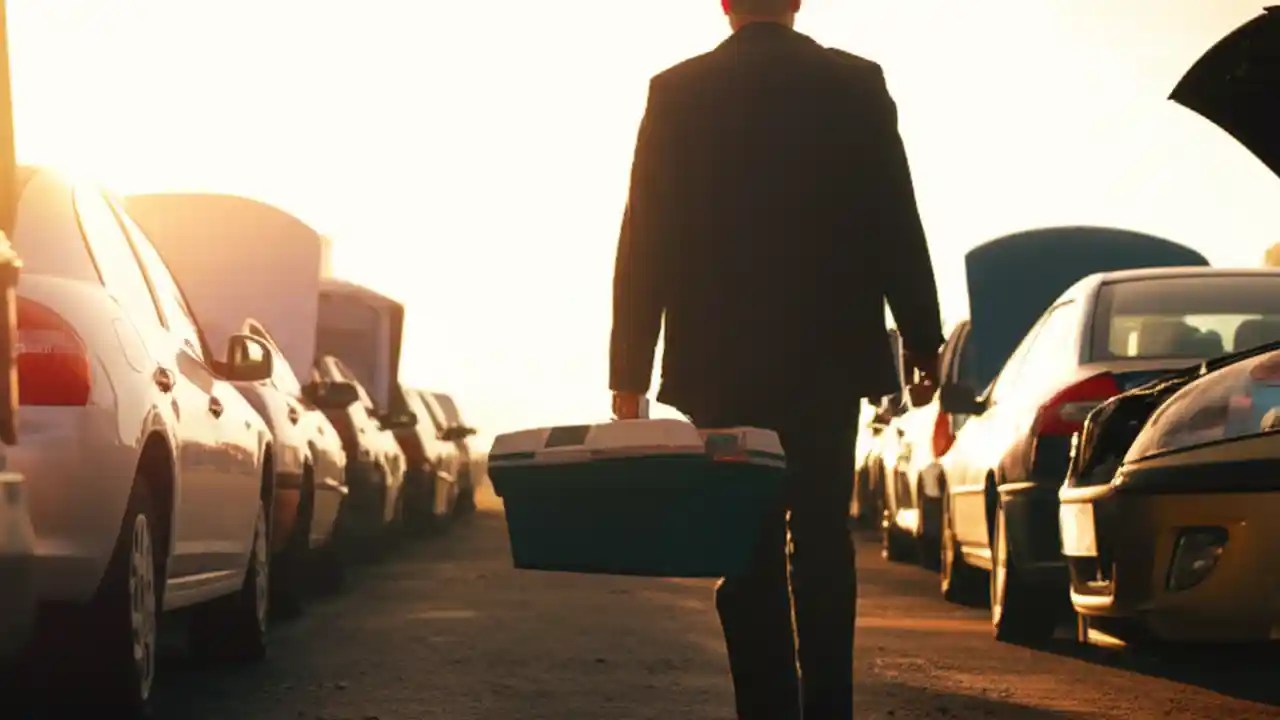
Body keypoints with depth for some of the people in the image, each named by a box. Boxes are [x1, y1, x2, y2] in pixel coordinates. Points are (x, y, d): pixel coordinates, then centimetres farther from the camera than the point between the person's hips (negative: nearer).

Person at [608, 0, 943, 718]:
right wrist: (923, 340, 6)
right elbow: (897, 225, -2)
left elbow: (644, 239, -3)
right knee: (822, 538, 11)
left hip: (721, 361, 0)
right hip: (829, 355, 1)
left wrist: (630, 374, 0)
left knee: (749, 549, 5)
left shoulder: (677, 92, -2)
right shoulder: (856, 84, -1)